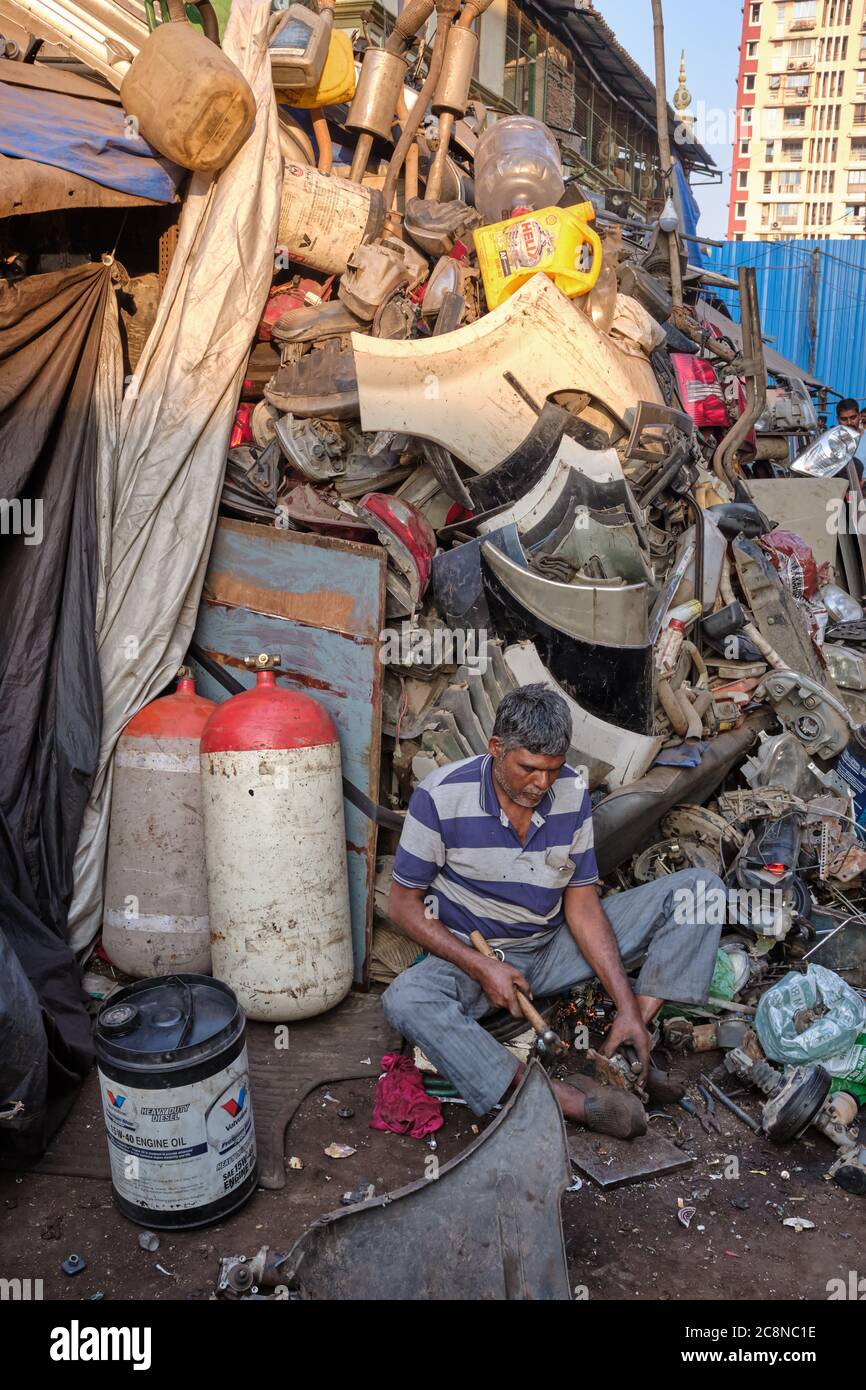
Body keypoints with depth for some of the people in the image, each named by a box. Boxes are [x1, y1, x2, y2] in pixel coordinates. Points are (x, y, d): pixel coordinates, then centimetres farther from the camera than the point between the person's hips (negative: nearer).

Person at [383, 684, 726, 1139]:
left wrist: (629, 1008, -14)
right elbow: (404, 903, -11)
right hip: (471, 953, -3)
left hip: (555, 947, 3)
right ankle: (567, 1100, -41)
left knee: (700, 888, -8)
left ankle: (623, 1049, -21)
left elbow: (582, 904, -5)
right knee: (404, 1000, -38)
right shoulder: (441, 796, -18)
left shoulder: (572, 792, -8)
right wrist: (481, 967, -23)